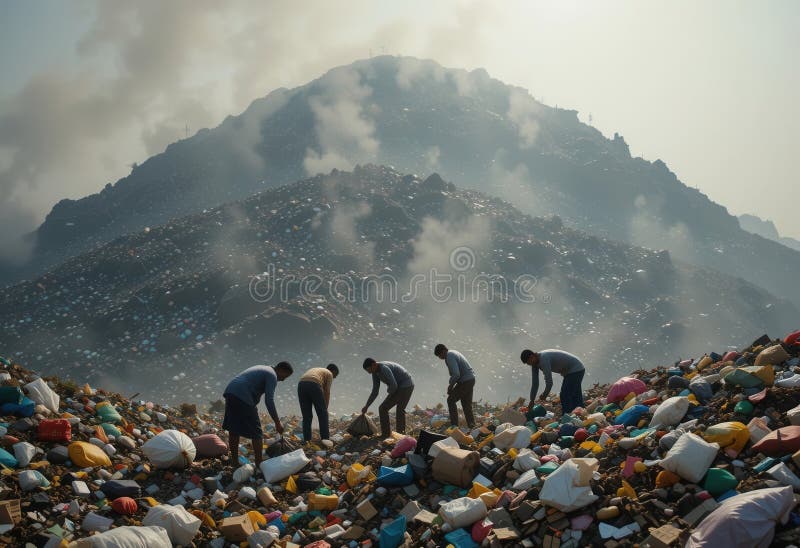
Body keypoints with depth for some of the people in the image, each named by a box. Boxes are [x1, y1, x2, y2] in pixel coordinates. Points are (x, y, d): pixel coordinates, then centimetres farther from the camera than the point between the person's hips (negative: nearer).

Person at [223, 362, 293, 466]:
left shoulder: (261, 370, 28)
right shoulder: (272, 376, -1)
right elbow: (269, 401, -10)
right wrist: (277, 423, -6)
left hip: (230, 392, 9)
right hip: (242, 398, -9)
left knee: (233, 430, 14)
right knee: (256, 433, 1)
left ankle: (235, 464, 21)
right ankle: (259, 466, 4)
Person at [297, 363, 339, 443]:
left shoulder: (315, 370, 39)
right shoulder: (329, 374, 20)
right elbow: (327, 392, 12)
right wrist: (326, 408, 17)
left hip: (301, 385, 6)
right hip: (314, 385, -6)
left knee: (306, 416, 13)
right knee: (322, 414, 6)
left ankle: (306, 440, 9)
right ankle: (325, 438, 5)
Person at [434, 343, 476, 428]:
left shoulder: (449, 357, -17)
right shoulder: (454, 353, 14)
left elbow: (456, 374, -26)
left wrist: (450, 386, -12)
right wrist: (451, 384, 14)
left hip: (465, 381, -10)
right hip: (471, 379, 10)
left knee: (451, 400, 0)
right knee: (467, 404, 16)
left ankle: (454, 425, 1)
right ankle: (472, 425, 19)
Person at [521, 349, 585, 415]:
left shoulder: (544, 359, -29)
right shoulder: (535, 363, 1)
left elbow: (549, 382, -29)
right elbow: (535, 383, 9)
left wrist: (544, 395, -12)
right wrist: (532, 400, 9)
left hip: (576, 370, -10)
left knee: (565, 397, -14)